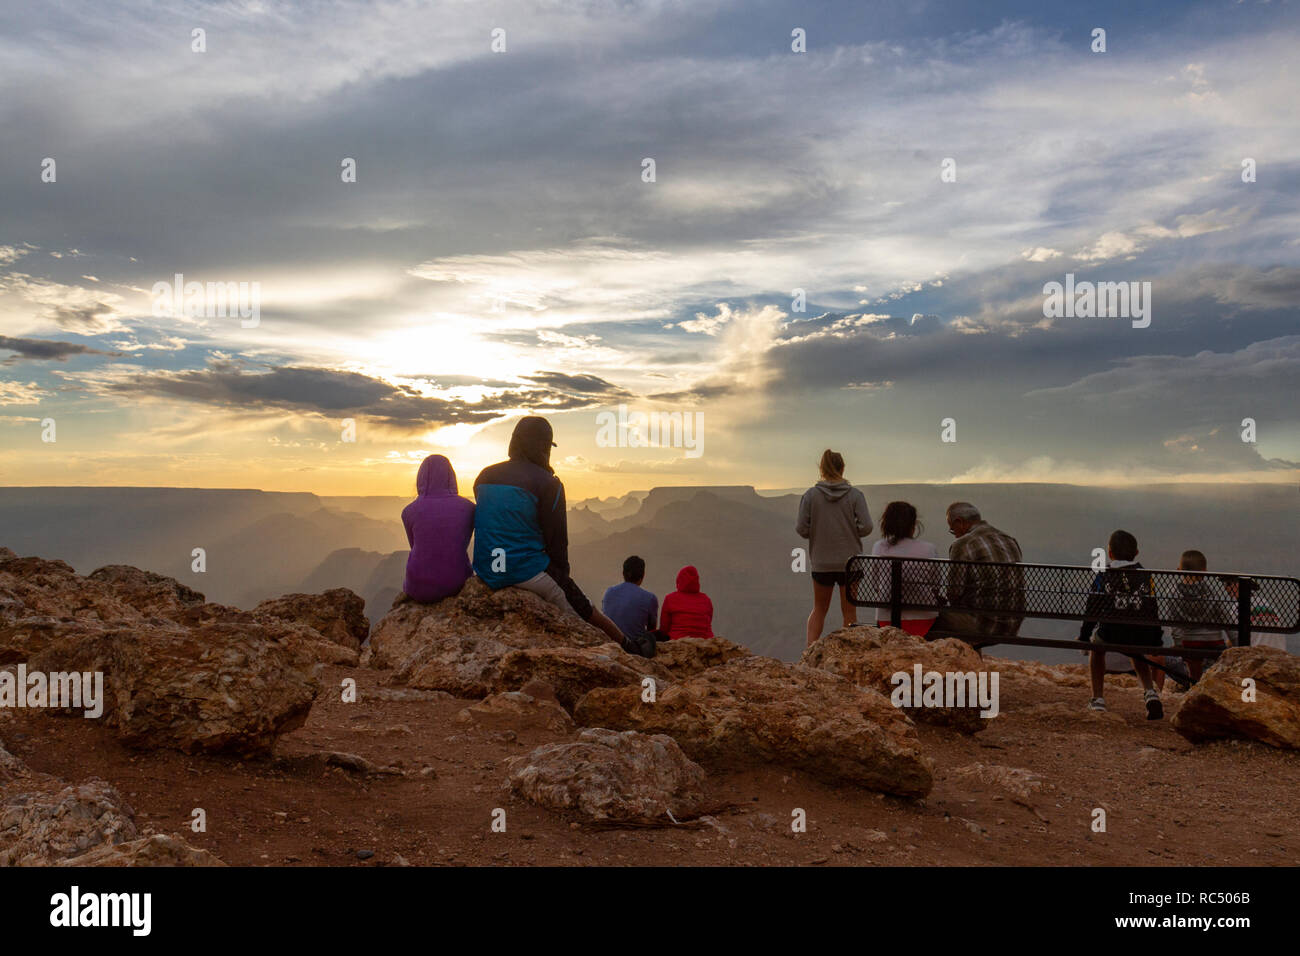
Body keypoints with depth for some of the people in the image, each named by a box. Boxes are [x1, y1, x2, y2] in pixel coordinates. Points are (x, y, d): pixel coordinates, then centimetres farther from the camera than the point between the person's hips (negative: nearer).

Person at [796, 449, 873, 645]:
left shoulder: (810, 495, -5)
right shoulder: (855, 495, -6)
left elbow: (801, 529, -7)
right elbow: (866, 526, -11)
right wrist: (849, 532, 8)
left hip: (821, 563, 1)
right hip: (850, 562, -1)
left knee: (819, 609, 16)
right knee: (849, 611, 11)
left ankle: (810, 650, 4)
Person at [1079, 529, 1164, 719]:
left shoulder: (1103, 575, 8)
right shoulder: (1145, 575, 14)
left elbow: (1093, 610, 7)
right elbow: (1154, 611, 17)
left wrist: (1083, 637, 16)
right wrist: (1156, 642, 25)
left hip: (1112, 634, -3)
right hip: (1143, 637, 3)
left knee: (1097, 646, 32)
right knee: (1138, 656, 37)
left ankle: (1098, 699, 26)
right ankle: (1150, 692, 11)